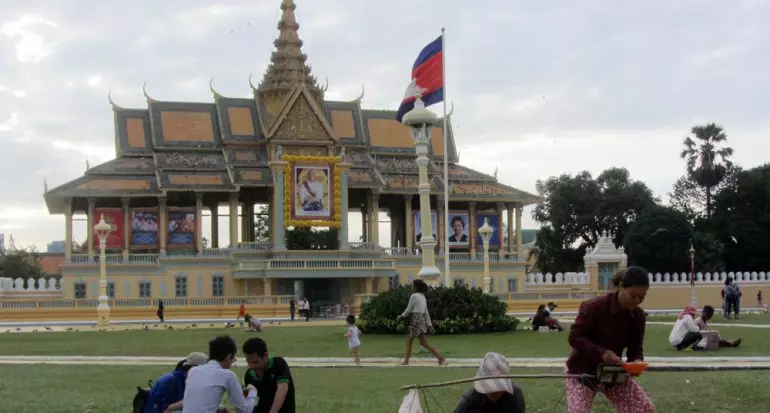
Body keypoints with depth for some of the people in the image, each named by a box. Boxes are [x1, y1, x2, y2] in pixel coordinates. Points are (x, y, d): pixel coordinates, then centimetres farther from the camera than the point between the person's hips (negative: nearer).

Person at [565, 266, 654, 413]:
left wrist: (637, 362, -23)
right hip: (583, 372, -5)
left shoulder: (638, 317, -6)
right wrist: (601, 352, -35)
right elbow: (574, 337, -23)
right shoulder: (594, 307, -23)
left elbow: (635, 349, 1)